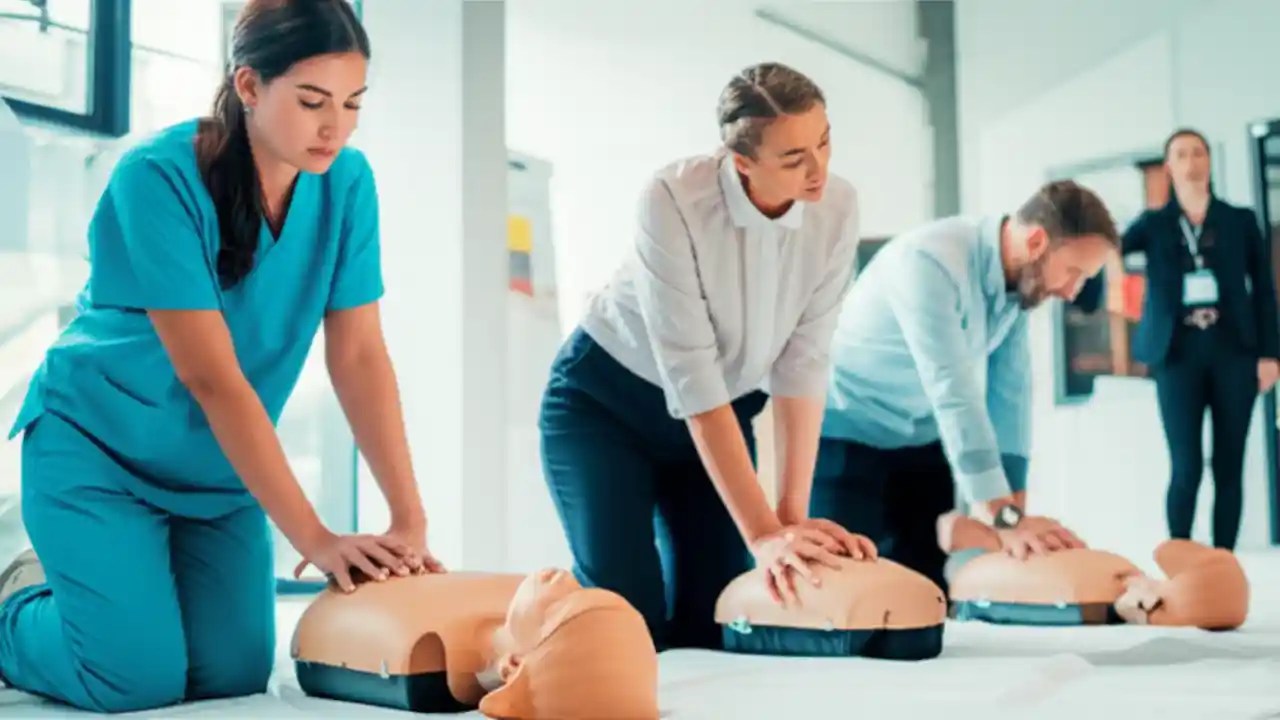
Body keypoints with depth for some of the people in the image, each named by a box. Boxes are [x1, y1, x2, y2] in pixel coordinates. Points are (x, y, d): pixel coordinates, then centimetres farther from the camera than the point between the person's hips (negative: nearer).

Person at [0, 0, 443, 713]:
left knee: (234, 676, -1)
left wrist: (410, 519, -19)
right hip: (100, 446, -5)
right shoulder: (159, 175, -24)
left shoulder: (347, 182, -9)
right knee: (142, 679, -13)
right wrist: (314, 538, -28)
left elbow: (360, 356, -11)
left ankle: (70, 592, 28)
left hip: (222, 466, 5)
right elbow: (211, 376, -27)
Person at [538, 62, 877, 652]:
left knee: (714, 617, 0)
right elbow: (690, 375, -32)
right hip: (604, 399, -4)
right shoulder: (674, 199, -31)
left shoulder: (837, 209, -18)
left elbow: (803, 361, -16)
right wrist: (762, 531, -34)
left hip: (723, 409, 4)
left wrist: (793, 512, -21)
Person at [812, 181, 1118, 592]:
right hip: (848, 435, -7)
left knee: (926, 583, 5)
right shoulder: (930, 262, -30)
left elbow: (1010, 389, -6)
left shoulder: (1020, 277, -5)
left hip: (921, 439, 7)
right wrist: (1005, 515, -38)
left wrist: (1014, 508, -10)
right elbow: (953, 391, -35)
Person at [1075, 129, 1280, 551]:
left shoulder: (1241, 220, 11)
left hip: (1233, 351, 1)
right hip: (1179, 353, -1)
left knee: (1229, 466, 3)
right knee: (1186, 468, -7)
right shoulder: (1153, 224, 10)